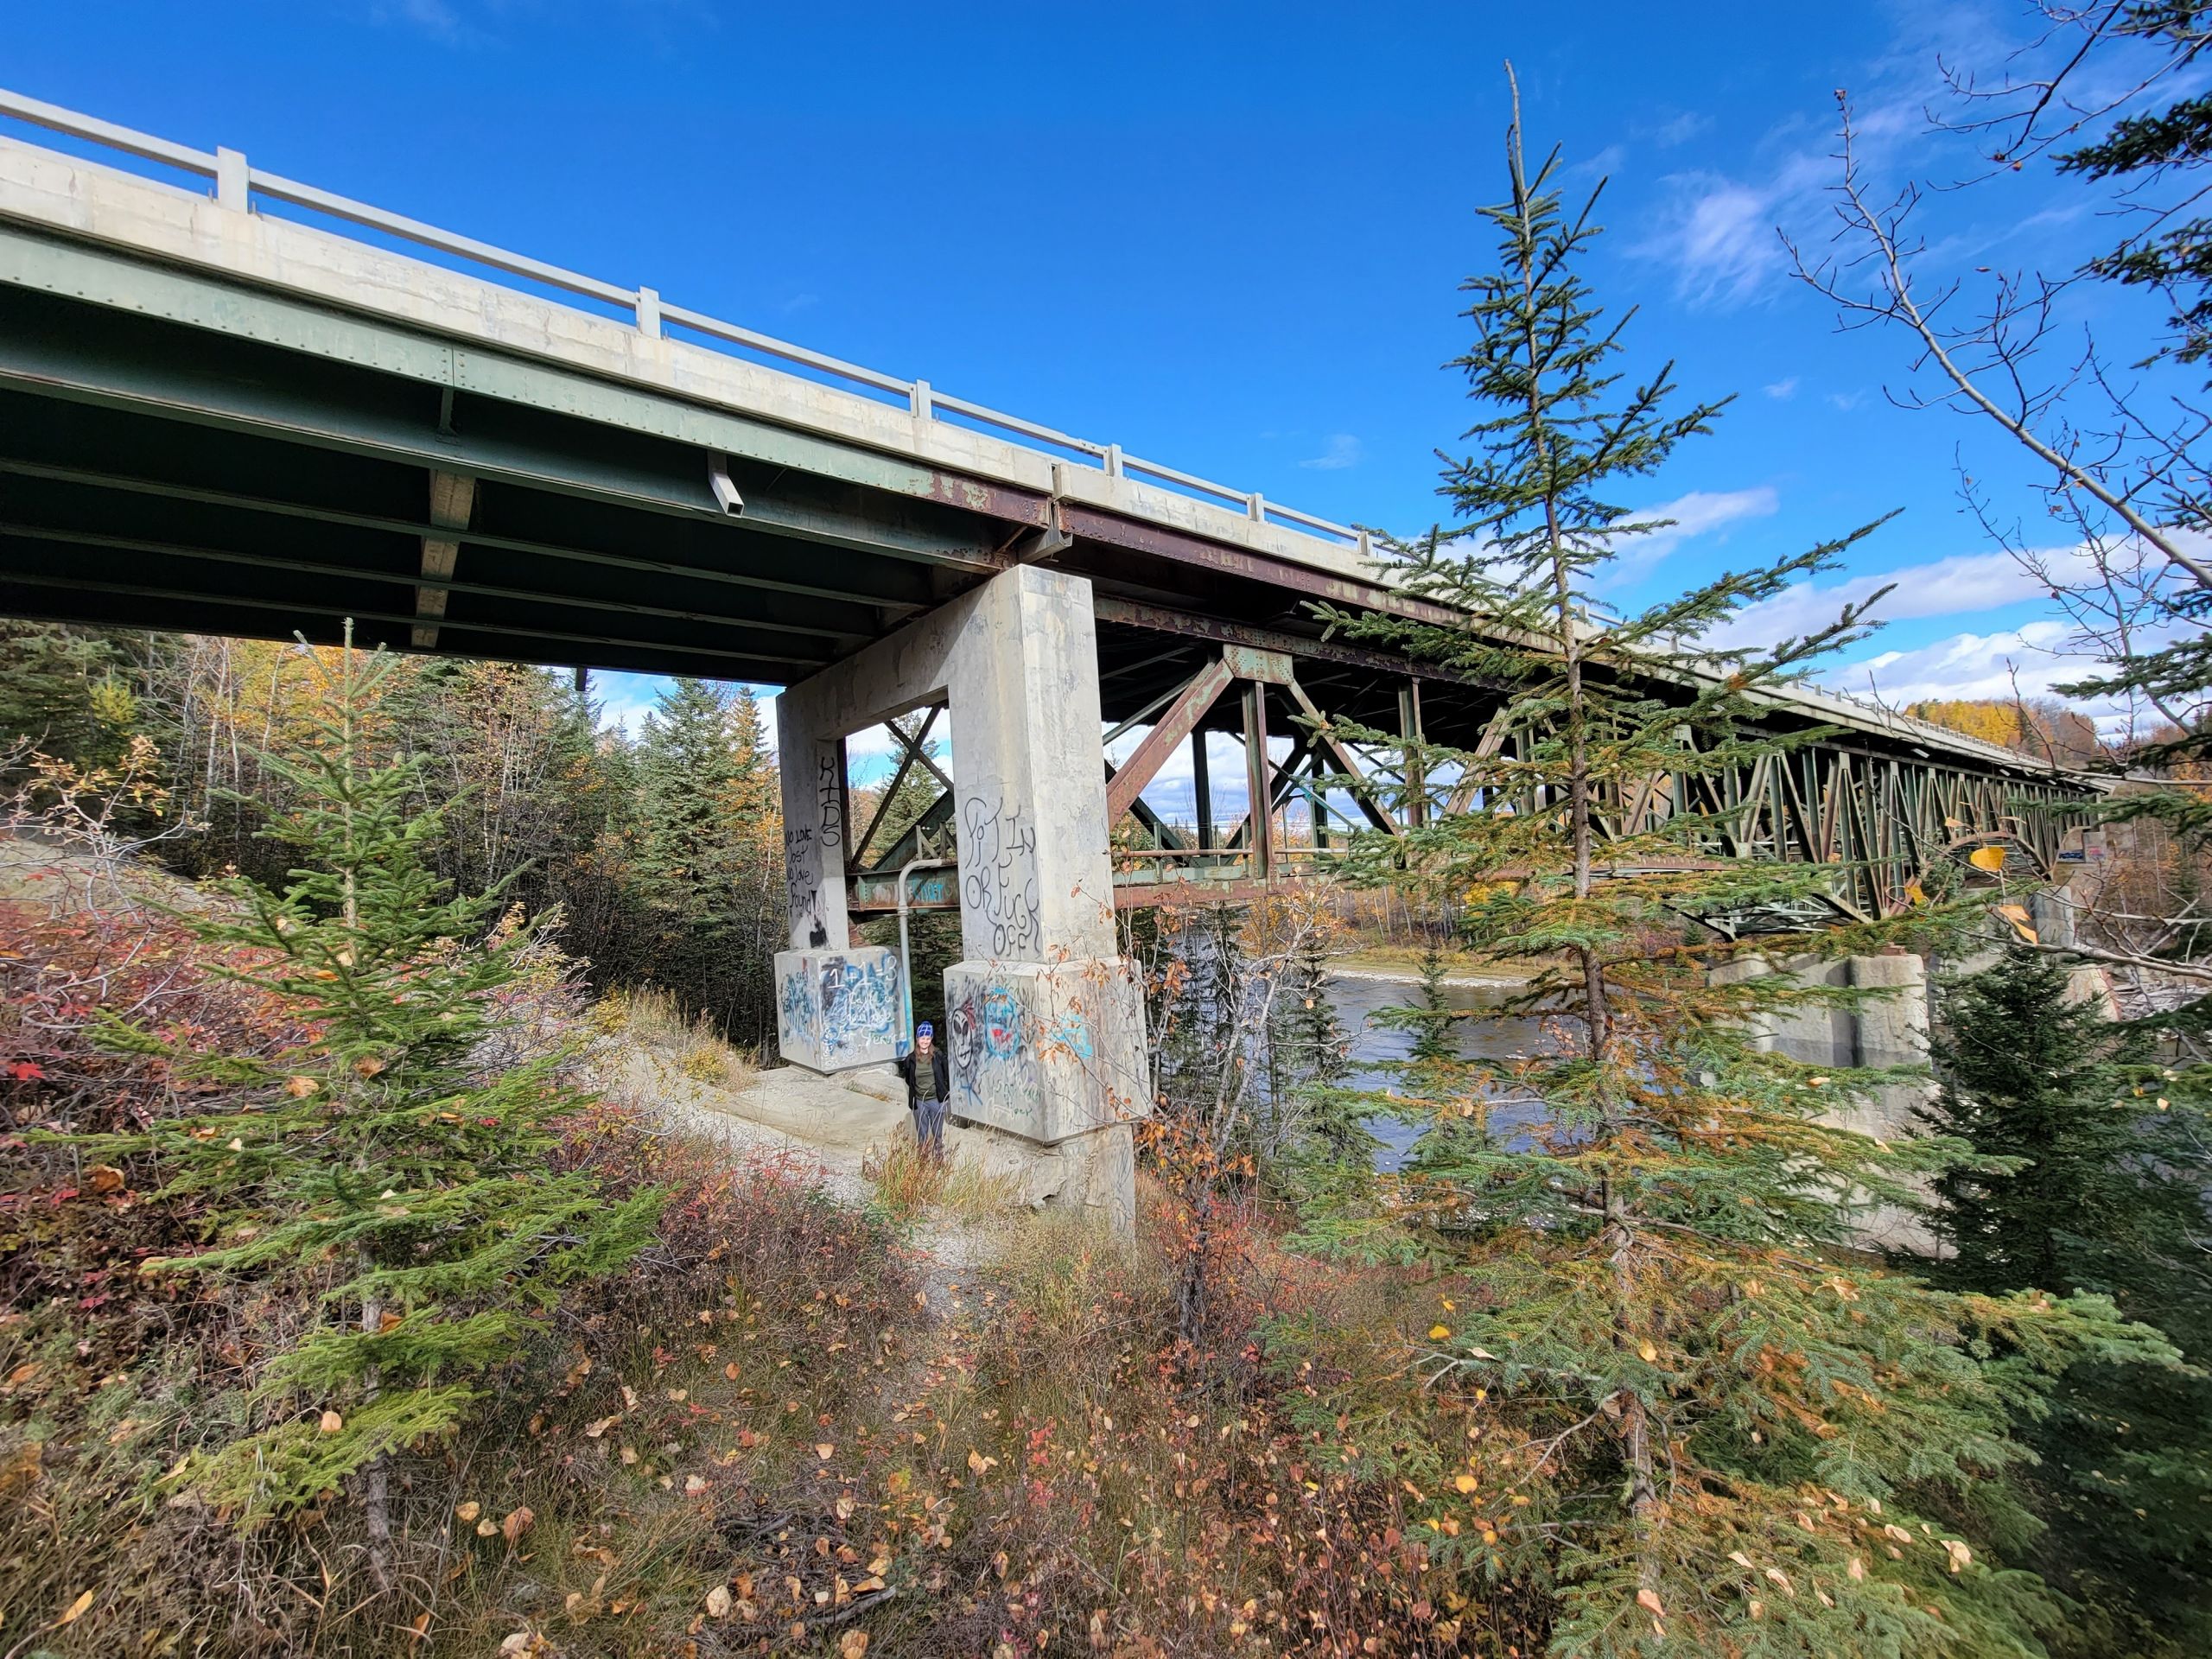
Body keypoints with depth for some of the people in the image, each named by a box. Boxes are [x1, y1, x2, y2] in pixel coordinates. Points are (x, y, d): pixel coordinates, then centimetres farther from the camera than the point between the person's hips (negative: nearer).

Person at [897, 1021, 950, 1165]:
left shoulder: (938, 1055, -6)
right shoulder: (911, 1058, -4)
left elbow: (945, 1075, 3)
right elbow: (908, 1079, 9)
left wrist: (946, 1091, 2)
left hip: (936, 1100, -1)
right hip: (919, 1101, 1)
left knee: (937, 1133, 11)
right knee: (922, 1134, 10)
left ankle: (939, 1160, 25)